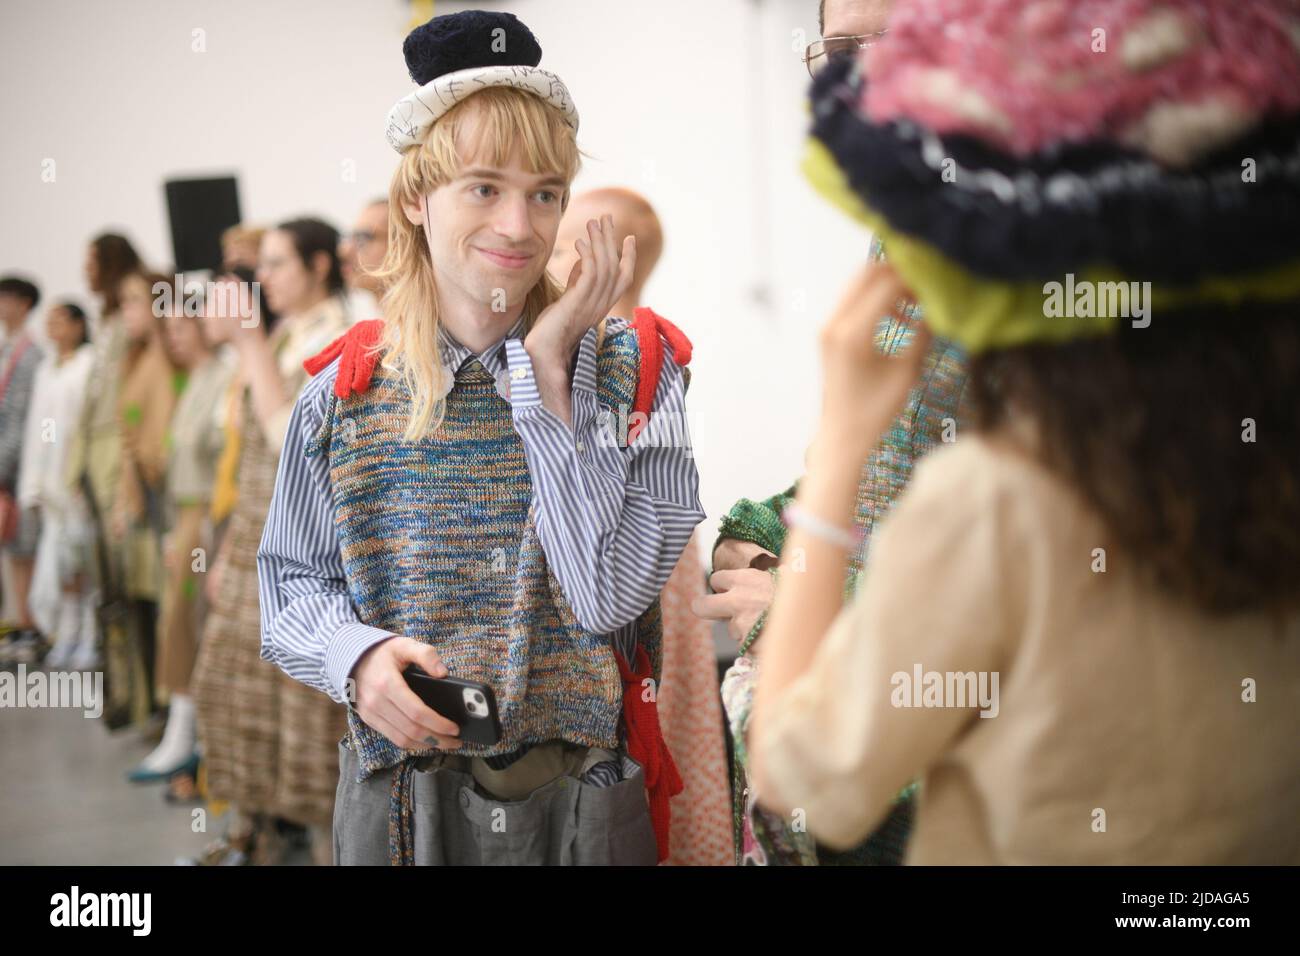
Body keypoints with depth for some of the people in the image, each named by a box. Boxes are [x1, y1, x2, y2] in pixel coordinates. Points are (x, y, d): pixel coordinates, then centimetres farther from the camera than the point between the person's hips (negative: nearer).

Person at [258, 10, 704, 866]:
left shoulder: (633, 369, -4)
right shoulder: (344, 393, 0)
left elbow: (609, 594, -16)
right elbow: (293, 582, 5)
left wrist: (548, 373, -16)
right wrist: (356, 656, -16)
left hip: (583, 796, -1)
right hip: (400, 798, 1)